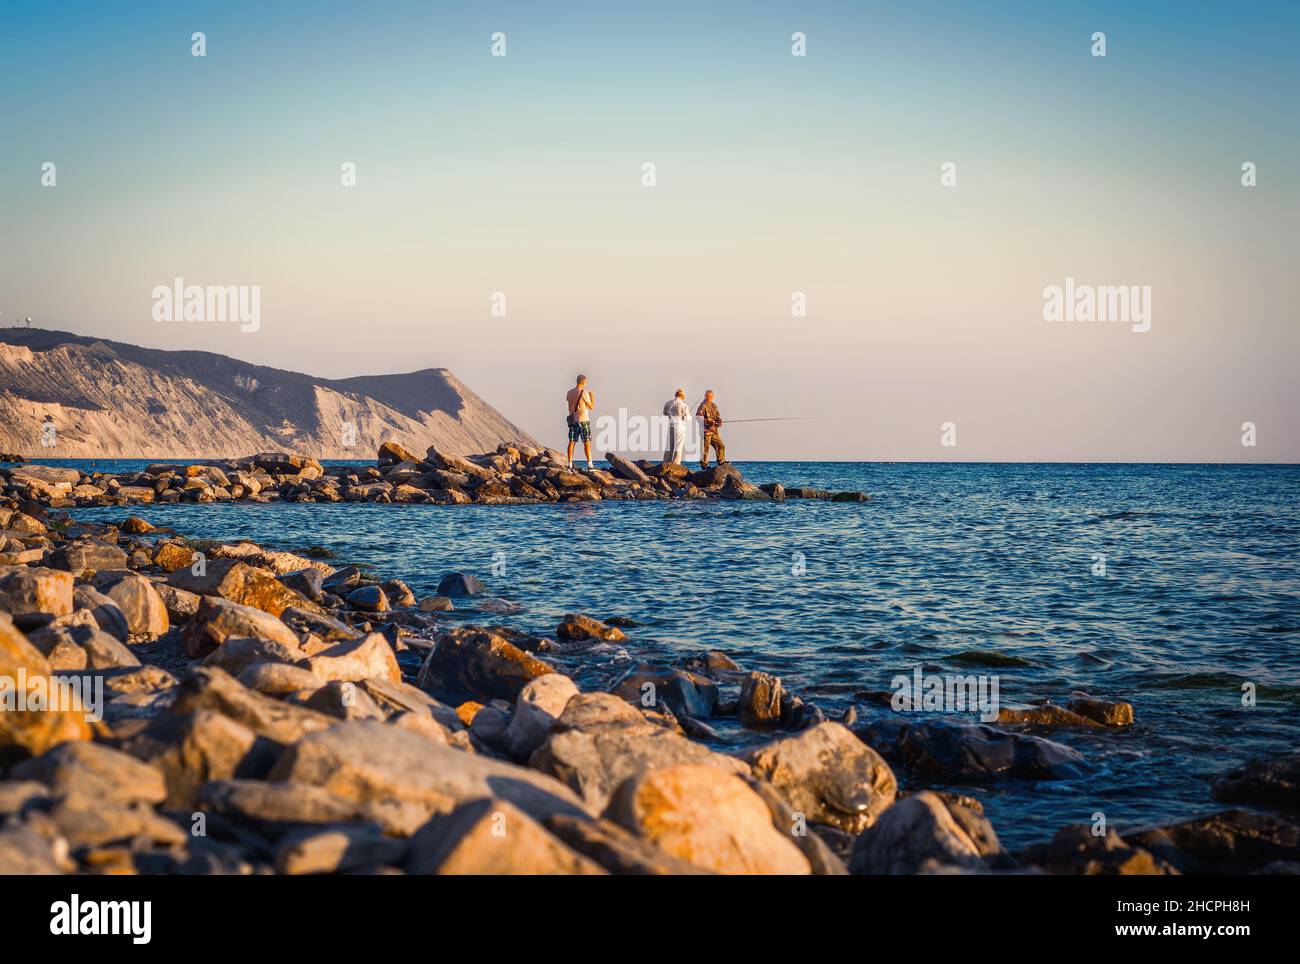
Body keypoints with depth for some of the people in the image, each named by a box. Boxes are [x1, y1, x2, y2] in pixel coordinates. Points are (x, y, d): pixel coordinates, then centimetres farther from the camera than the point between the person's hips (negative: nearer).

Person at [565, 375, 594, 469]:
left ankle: (570, 464, 2)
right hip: (583, 420, -5)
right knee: (587, 443, 1)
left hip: (572, 419, 5)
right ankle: (589, 464, 2)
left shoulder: (569, 393, 5)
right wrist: (592, 397, 11)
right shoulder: (584, 393, -13)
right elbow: (591, 407, -5)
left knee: (571, 442, 4)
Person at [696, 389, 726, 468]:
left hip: (714, 431, 8)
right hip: (706, 430, -8)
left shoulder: (714, 405, 15)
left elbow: (717, 415, 23)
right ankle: (704, 464, -1)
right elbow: (698, 417, -18)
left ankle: (721, 461, 20)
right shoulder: (703, 406, -9)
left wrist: (719, 421, 0)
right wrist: (708, 421, -24)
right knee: (705, 448, -6)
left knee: (720, 446, 10)